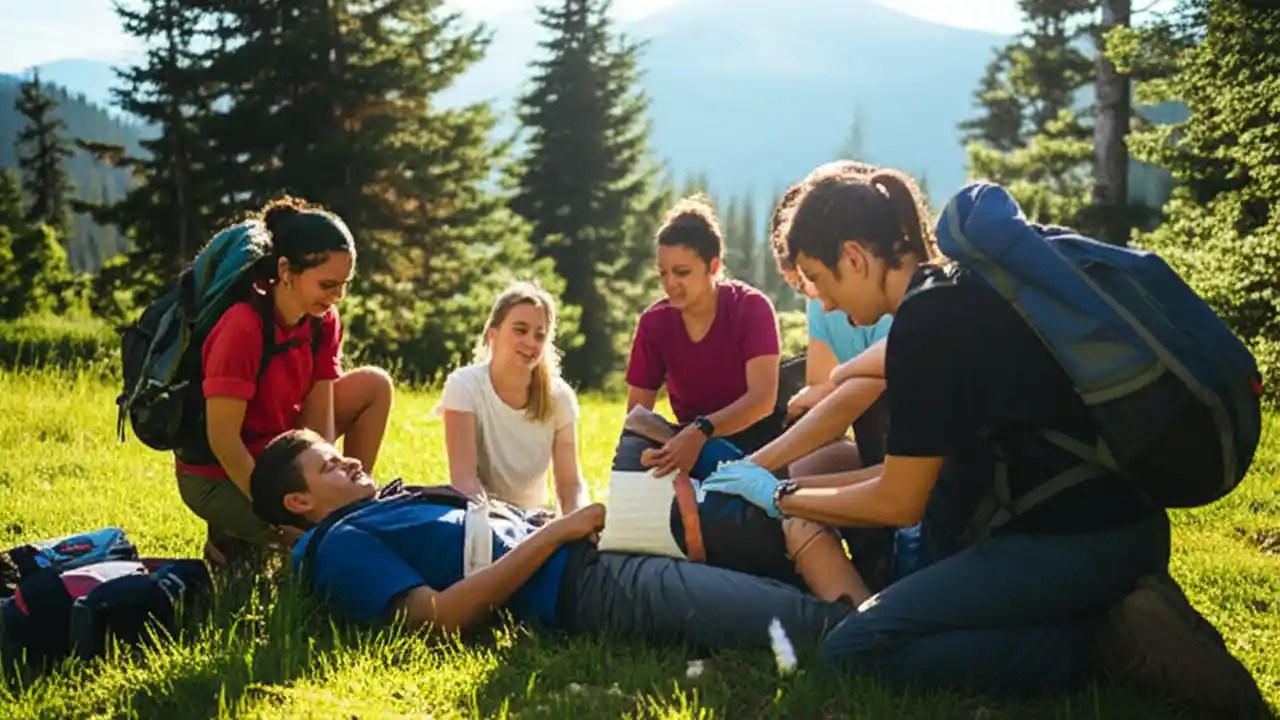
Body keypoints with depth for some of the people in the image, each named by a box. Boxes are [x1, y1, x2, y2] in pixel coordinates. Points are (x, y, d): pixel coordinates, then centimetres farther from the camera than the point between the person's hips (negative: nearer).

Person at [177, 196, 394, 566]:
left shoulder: (323, 322, -6)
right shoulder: (242, 328, -29)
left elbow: (320, 422, -8)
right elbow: (223, 440, -27)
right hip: (220, 476, -7)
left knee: (374, 385, 1)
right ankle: (237, 533, 3)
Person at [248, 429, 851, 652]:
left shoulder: (394, 505, 27)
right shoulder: (341, 545, -2)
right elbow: (439, 616, -18)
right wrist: (556, 532, -16)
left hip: (585, 551, 11)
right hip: (580, 587, -11)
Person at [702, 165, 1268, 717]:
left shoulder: (929, 318, -15)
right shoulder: (960, 293, 13)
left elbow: (899, 503, -8)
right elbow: (915, 472, 21)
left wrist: (780, 496, 6)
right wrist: (794, 483, 22)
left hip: (1079, 544, -10)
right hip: (1109, 514, 10)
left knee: (854, 649, -8)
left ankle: (1107, 638, -8)